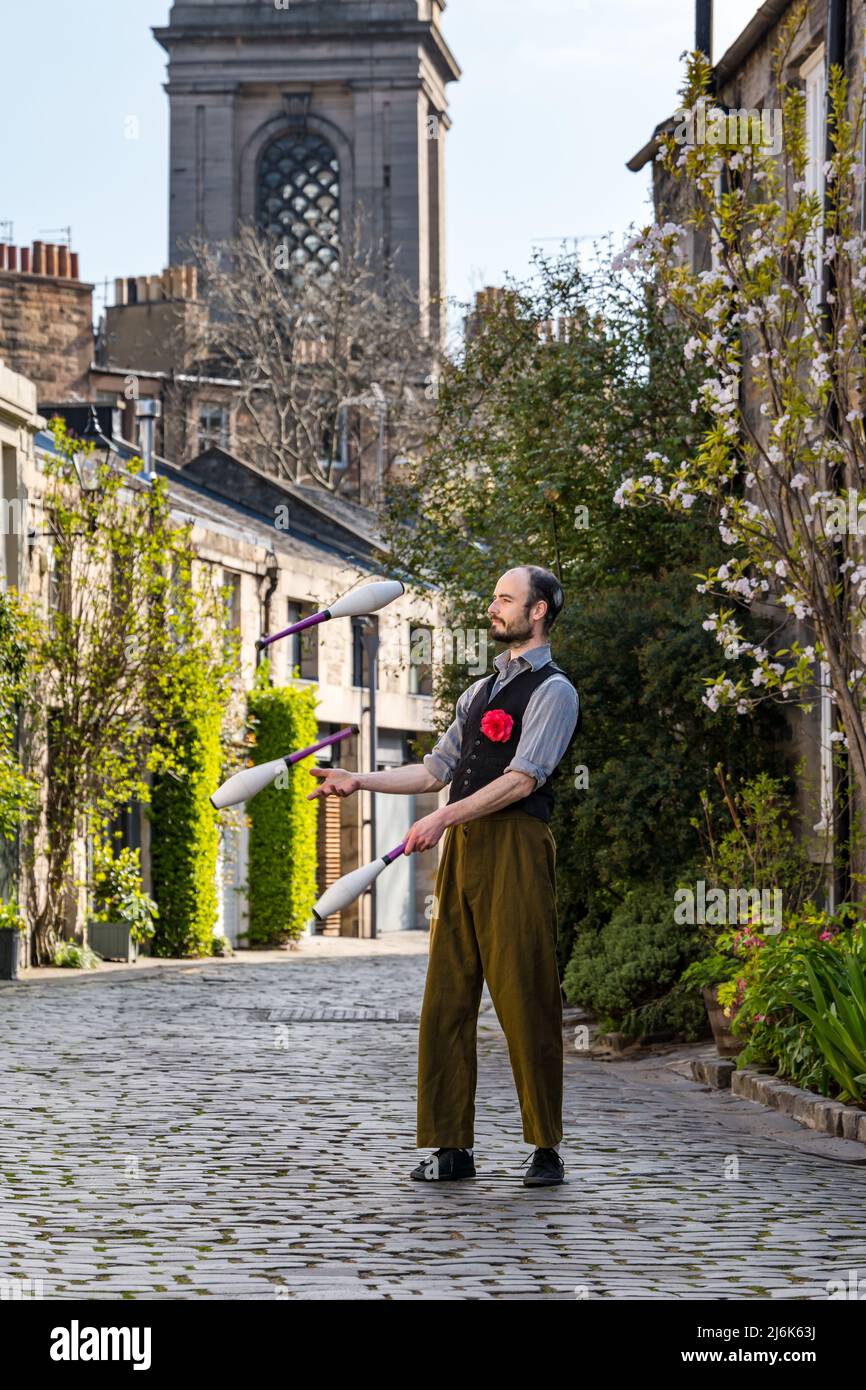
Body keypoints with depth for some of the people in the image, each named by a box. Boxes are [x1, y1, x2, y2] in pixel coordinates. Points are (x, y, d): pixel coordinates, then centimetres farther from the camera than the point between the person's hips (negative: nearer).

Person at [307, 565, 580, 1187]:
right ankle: (452, 1147, 5)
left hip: (515, 849, -8)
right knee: (447, 996, 3)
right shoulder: (480, 691, 24)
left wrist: (444, 817, -18)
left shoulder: (552, 691, -2)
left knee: (524, 996, -7)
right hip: (461, 852, 8)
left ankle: (546, 1147, -1)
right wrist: (361, 781, 14)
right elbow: (437, 768, 23)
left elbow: (523, 780, -12)